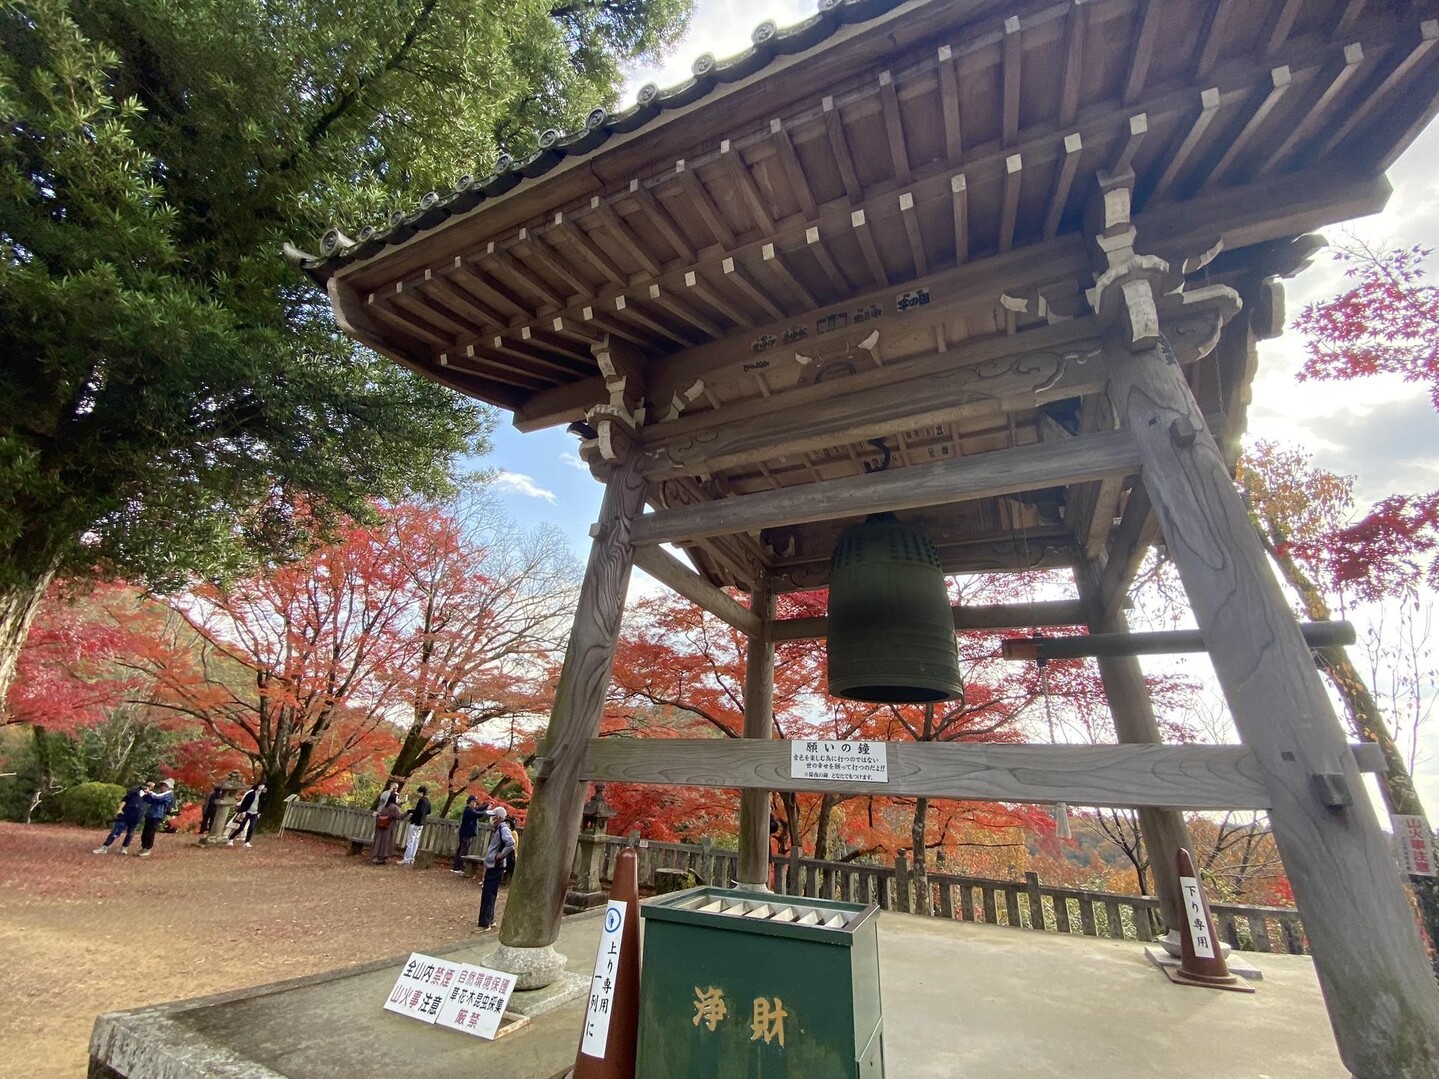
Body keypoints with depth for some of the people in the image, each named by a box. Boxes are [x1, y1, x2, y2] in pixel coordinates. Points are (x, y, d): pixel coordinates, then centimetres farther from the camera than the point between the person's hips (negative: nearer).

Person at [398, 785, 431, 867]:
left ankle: (406, 859, -1)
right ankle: (411, 859, 14)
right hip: (421, 823, 9)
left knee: (410, 841, -3)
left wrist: (410, 811, -14)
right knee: (415, 841, 11)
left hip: (416, 823, -9)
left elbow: (419, 810, -27)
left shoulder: (422, 800, -15)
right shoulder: (427, 801, 11)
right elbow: (428, 812, 19)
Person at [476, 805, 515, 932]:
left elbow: (511, 843, -34)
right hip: (490, 865, 10)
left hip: (496, 866, -10)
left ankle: (485, 924, 2)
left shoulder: (503, 829, -19)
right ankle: (490, 920, 28)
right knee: (489, 894, 17)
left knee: (488, 894, -5)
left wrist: (502, 854, -23)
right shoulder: (496, 828, 12)